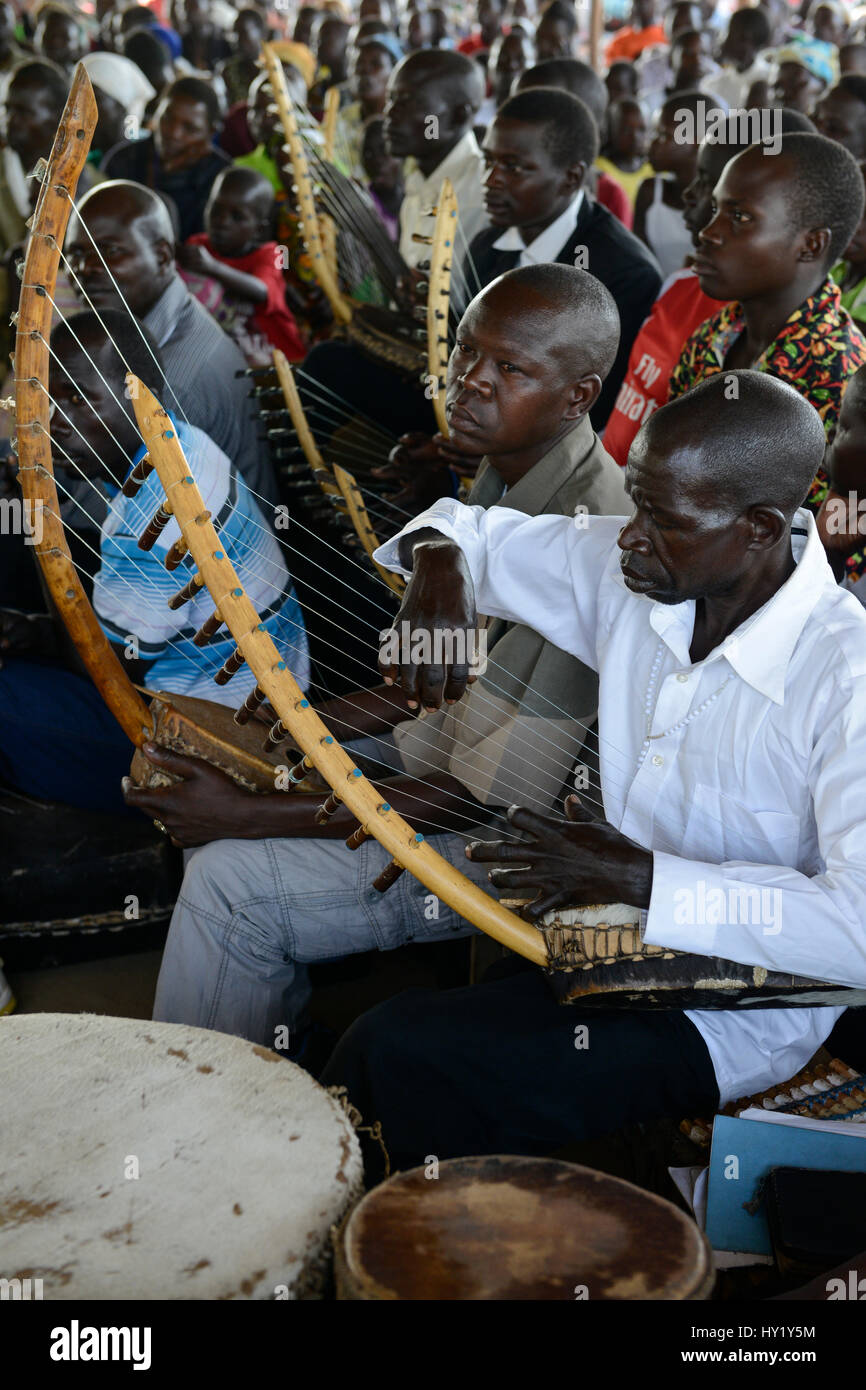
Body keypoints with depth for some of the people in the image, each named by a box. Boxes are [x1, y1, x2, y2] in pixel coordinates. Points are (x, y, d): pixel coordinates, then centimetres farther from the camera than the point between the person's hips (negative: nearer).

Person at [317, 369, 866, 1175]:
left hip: (728, 1019, -7)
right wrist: (438, 563, -12)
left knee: (400, 1057, -21)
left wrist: (647, 880, -31)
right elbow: (475, 531, 13)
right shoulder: (627, 571, -3)